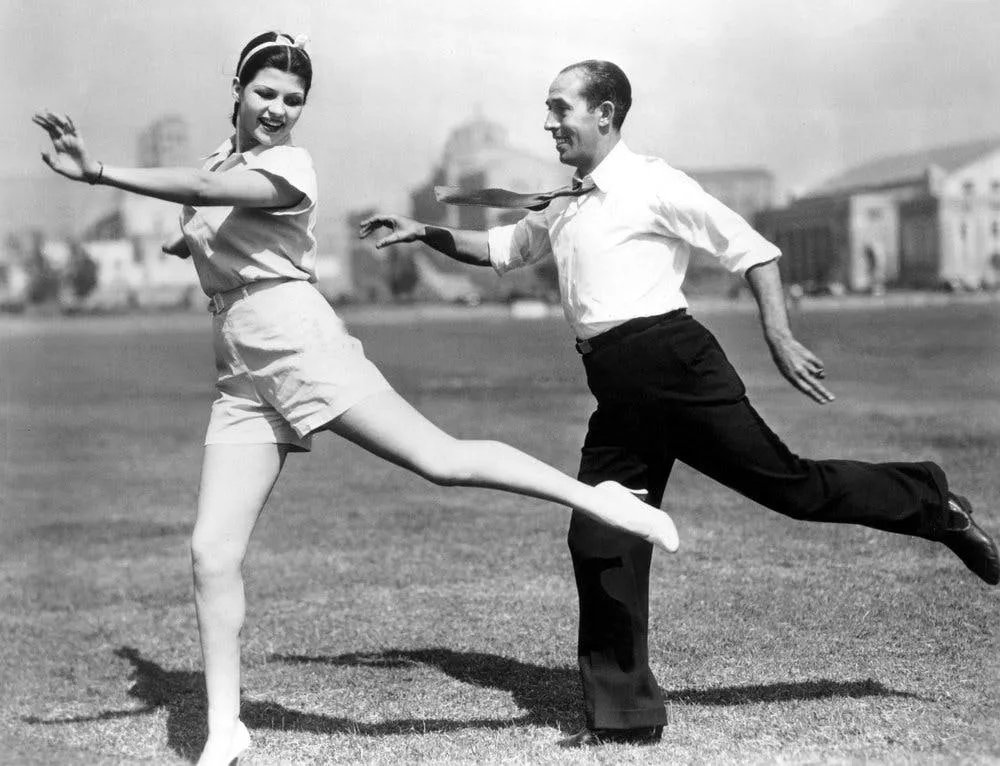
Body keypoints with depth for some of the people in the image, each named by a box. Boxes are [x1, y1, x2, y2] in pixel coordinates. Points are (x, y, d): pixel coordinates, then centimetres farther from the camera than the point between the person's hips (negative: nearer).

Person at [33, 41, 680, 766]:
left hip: (298, 342, -6)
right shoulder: (220, 157, 19)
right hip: (242, 378, 6)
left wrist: (98, 172, -28)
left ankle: (598, 497, -3)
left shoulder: (289, 164, -4)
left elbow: (205, 191, -23)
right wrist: (191, 240, 18)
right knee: (212, 552, -2)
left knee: (441, 459, -16)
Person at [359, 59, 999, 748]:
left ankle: (935, 508, 18)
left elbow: (752, 250, -5)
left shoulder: (652, 185, -5)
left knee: (786, 483, -7)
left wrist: (780, 341, -13)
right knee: (601, 539, 2)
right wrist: (423, 233, 23)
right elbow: (498, 250, 35)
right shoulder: (562, 206, 18)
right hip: (619, 393, 7)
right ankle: (624, 714, 10)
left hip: (675, 361, -7)